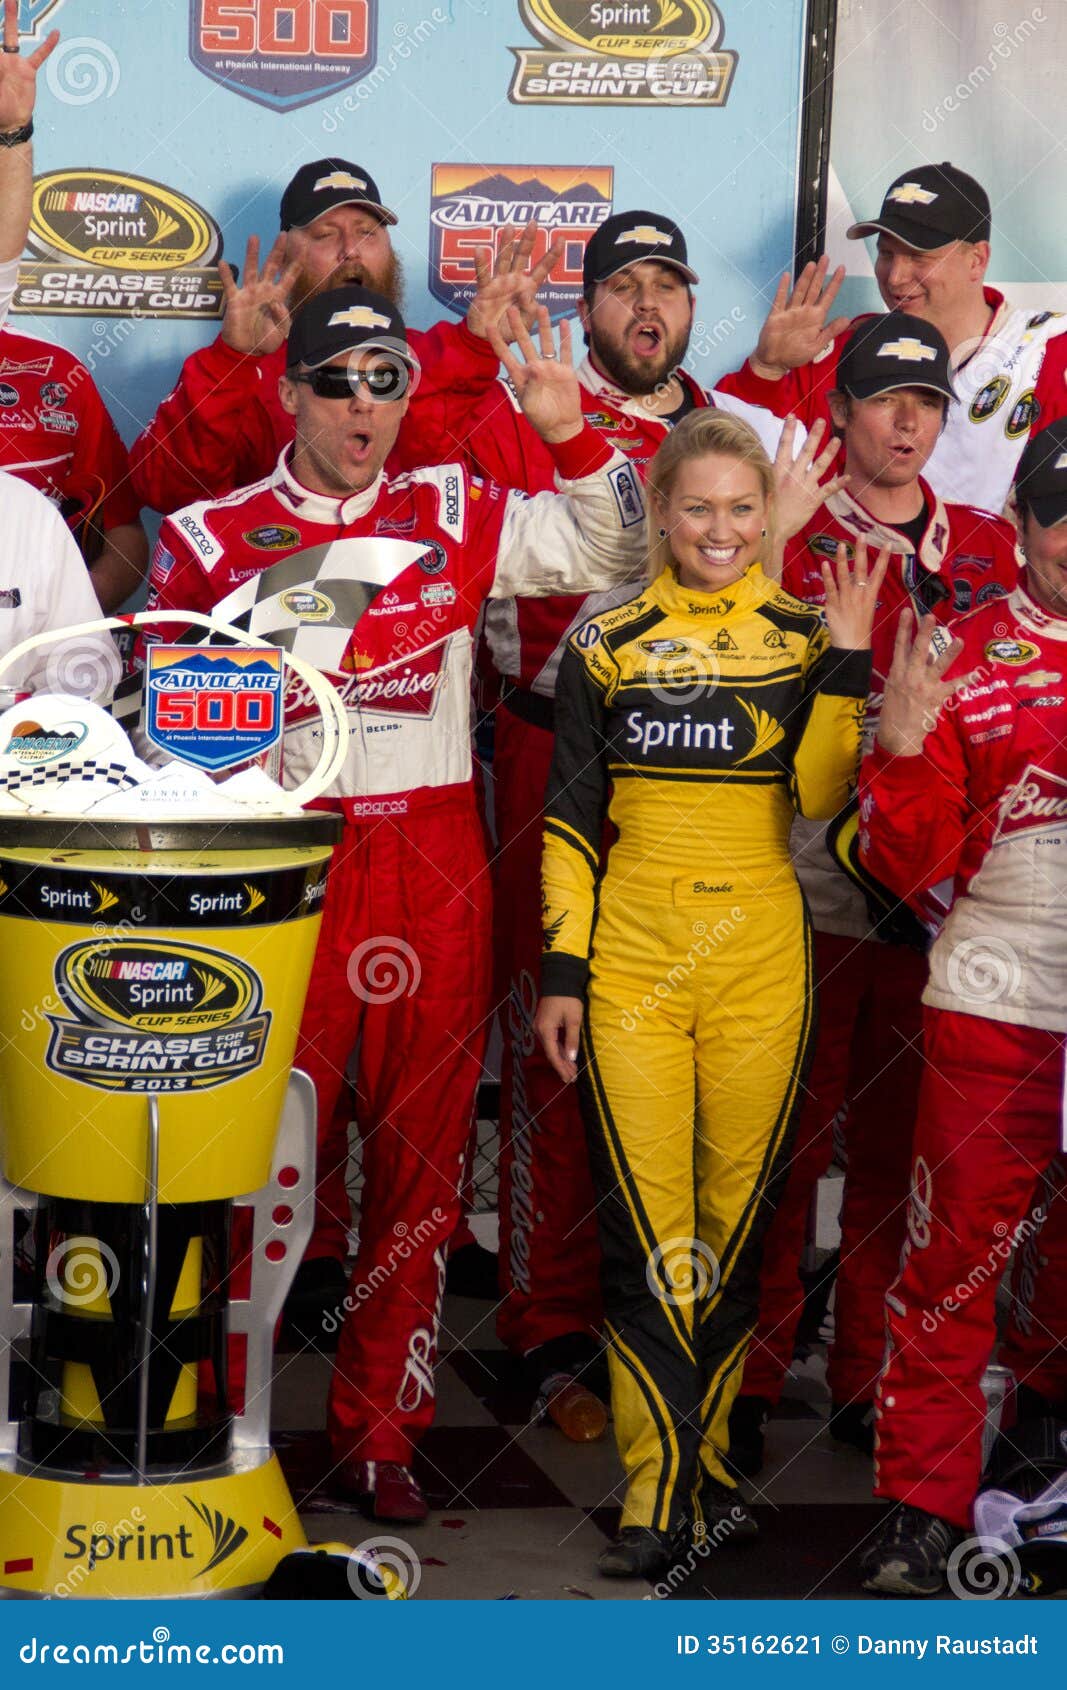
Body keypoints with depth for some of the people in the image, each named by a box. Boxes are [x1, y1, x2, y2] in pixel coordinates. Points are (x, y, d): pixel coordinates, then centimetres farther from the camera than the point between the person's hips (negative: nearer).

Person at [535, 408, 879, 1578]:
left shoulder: (803, 635, 6)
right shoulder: (606, 642, 5)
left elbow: (819, 795, -7)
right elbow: (570, 820, 6)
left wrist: (845, 662, -15)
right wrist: (562, 969, 1)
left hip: (760, 962, 1)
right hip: (632, 959, -1)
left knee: (738, 1215, 7)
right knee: (645, 1227, -5)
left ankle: (705, 1454, 21)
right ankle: (659, 1489, 0)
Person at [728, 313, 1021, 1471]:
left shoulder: (989, 548, 12)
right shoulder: (790, 543, 1)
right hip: (811, 884, -3)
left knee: (901, 1146, 9)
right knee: (786, 1144, 1)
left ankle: (870, 1378, 20)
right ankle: (751, 1382, 11)